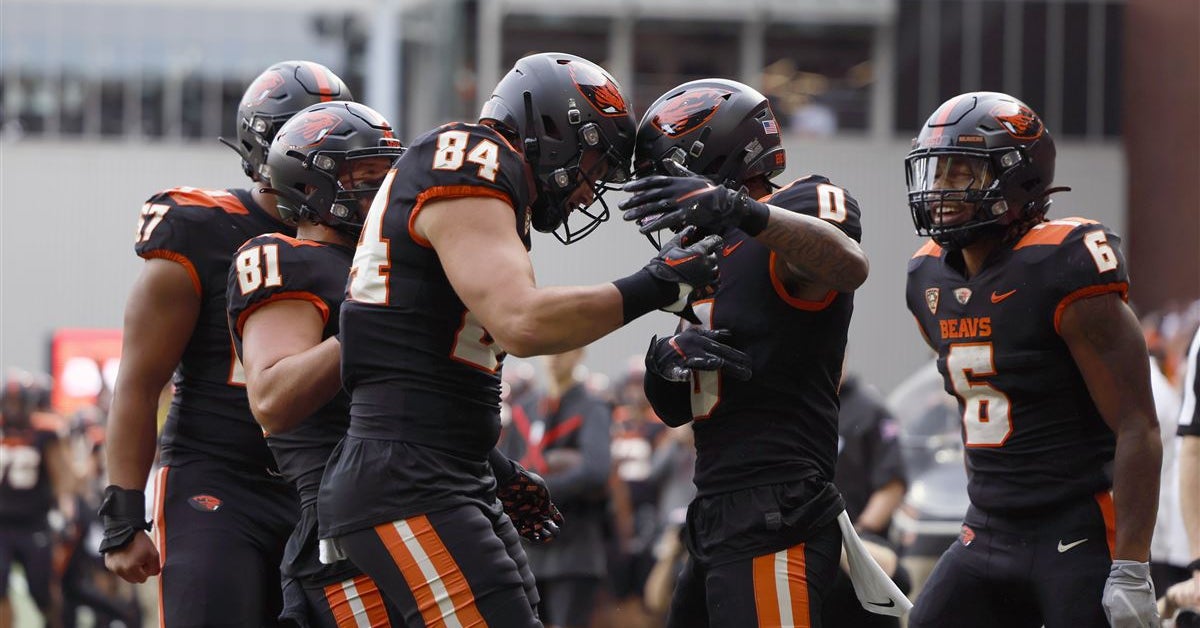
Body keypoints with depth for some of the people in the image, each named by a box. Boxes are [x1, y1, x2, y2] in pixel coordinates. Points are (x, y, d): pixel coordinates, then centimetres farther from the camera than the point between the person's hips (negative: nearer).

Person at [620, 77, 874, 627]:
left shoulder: (799, 208, -6)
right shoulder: (712, 255, 21)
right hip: (721, 520, 10)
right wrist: (667, 359, -2)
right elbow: (675, 410, 21)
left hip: (773, 525, -10)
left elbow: (849, 267, -33)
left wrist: (741, 210, -46)